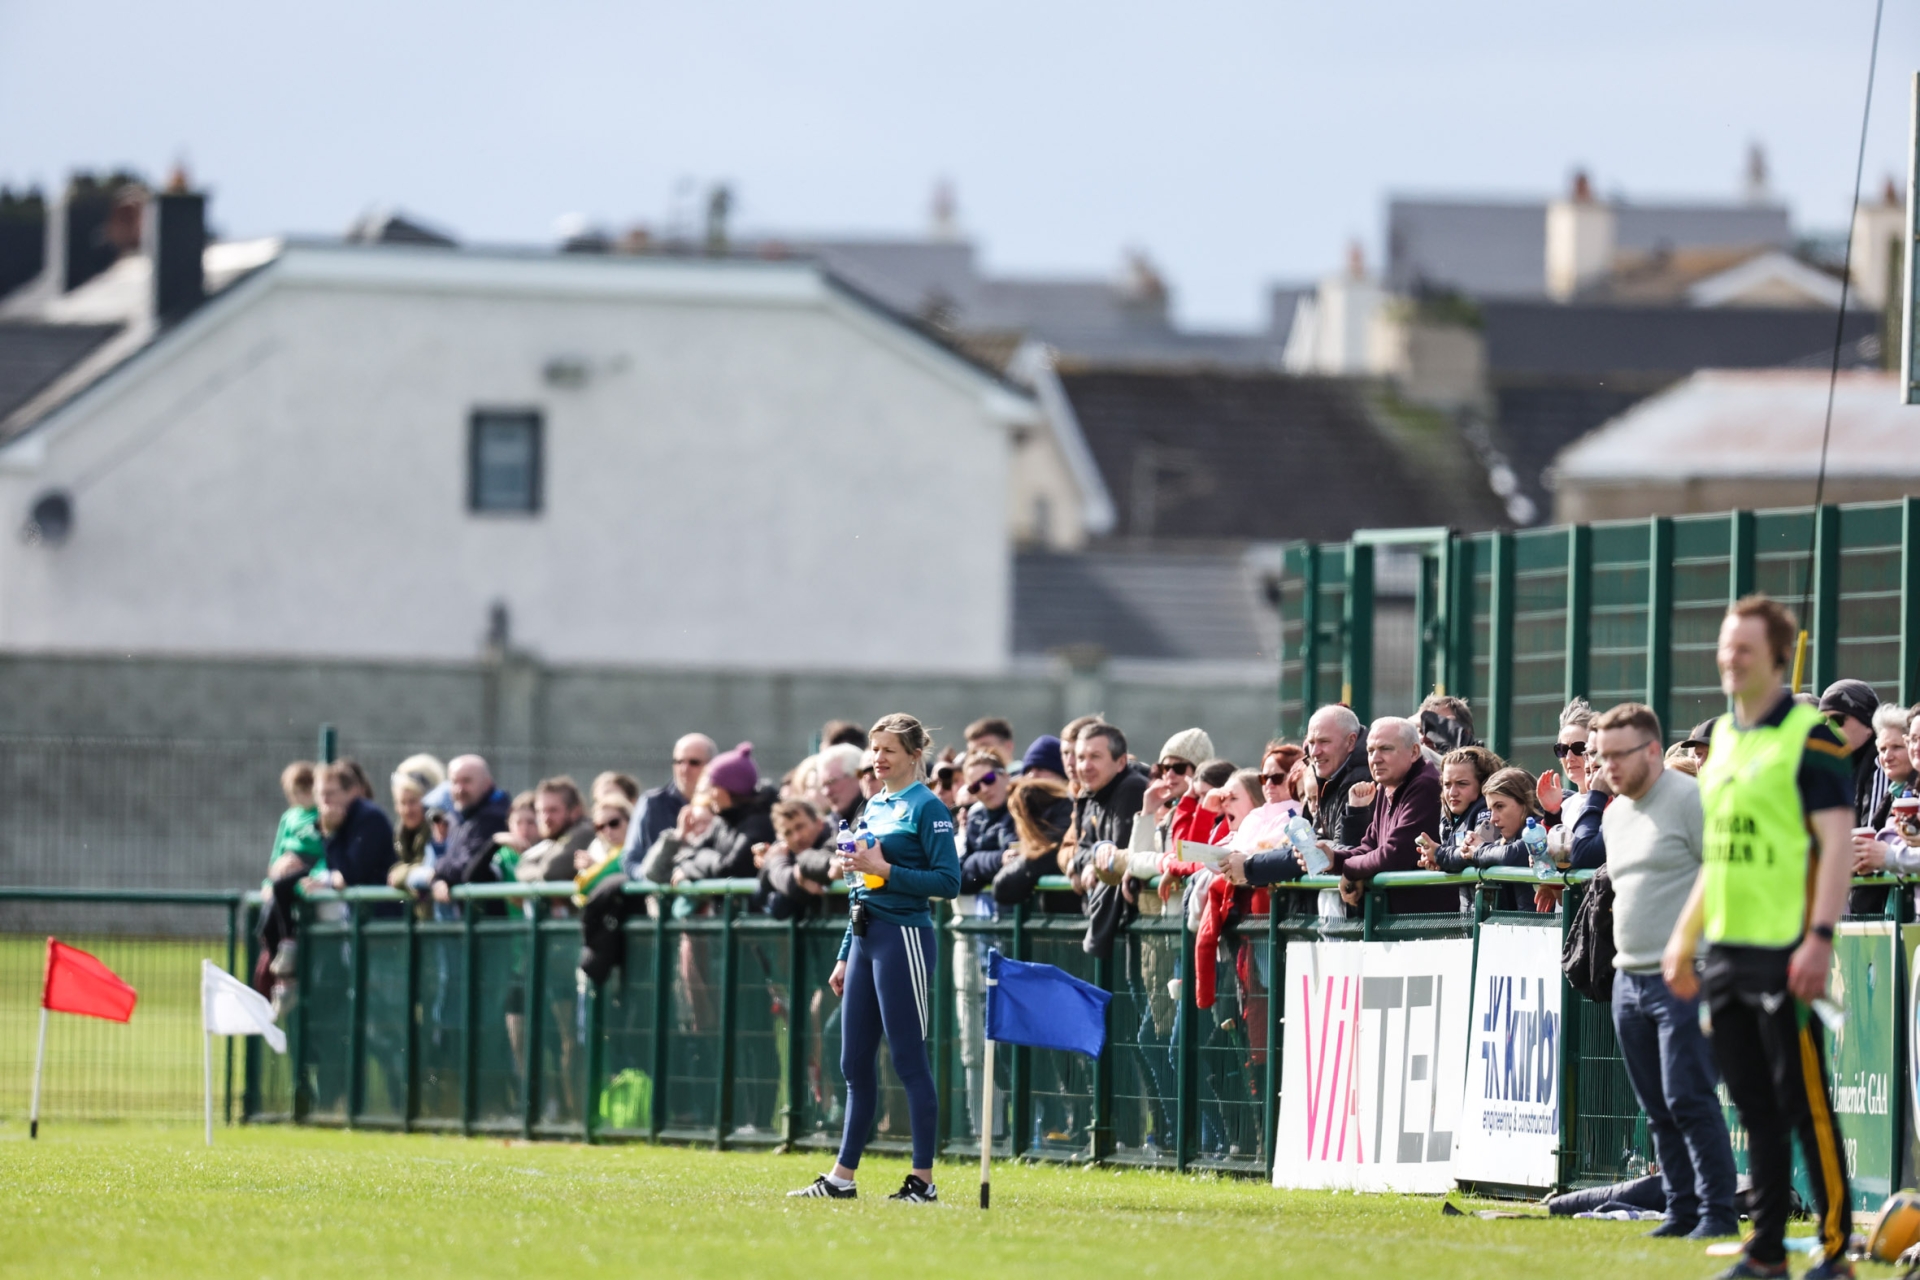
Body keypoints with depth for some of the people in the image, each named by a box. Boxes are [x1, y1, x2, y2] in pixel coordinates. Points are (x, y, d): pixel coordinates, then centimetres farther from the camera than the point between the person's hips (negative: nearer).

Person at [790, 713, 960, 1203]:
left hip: (904, 937, -9)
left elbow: (949, 880, -14)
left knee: (909, 1061, -5)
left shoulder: (927, 807, -7)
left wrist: (886, 870, -18)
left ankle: (923, 1179, -1)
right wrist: (844, 958, 21)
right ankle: (842, 1177, 15)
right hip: (865, 939, 9)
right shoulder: (874, 807, 17)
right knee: (855, 1064, 10)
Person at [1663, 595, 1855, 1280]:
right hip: (1727, 953, 8)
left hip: (1785, 953, -8)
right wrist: (1684, 940, 21)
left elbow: (1837, 844, -14)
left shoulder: (1809, 737, -8)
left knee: (1804, 1103, -6)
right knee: (1755, 1107, 10)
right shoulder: (1723, 737, 16)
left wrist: (1820, 939, -22)